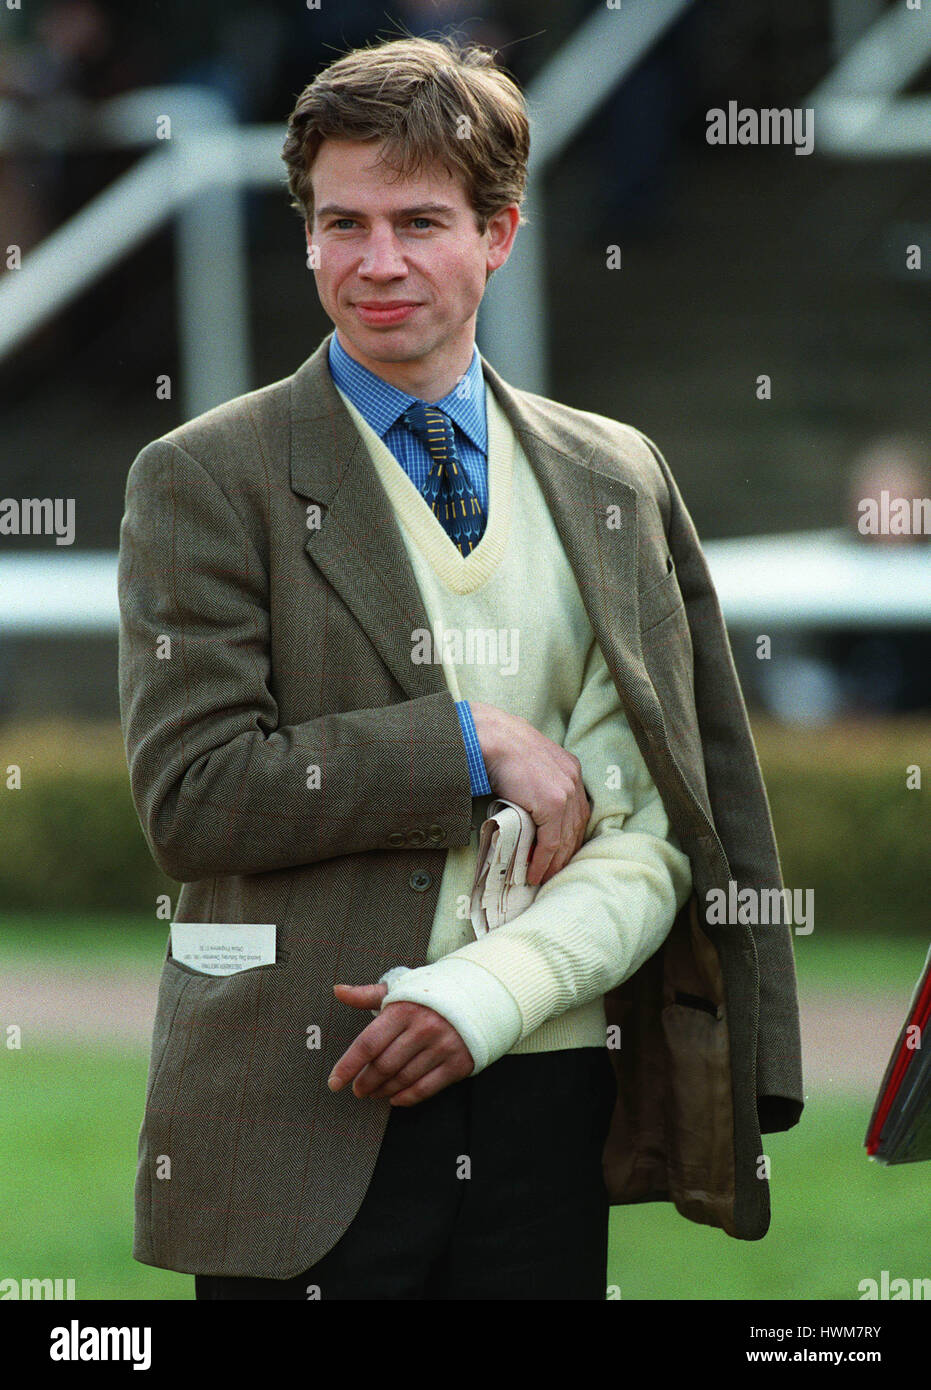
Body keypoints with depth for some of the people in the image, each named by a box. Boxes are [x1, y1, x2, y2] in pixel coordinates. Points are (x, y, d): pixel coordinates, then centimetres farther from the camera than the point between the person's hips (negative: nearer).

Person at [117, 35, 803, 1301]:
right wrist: (475, 747, -12)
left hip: (553, 1105, 3)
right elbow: (190, 793, -10)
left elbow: (660, 823, 5)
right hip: (307, 1126, -3)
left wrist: (490, 991, -10)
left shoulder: (617, 480, 11)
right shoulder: (205, 482, 1)